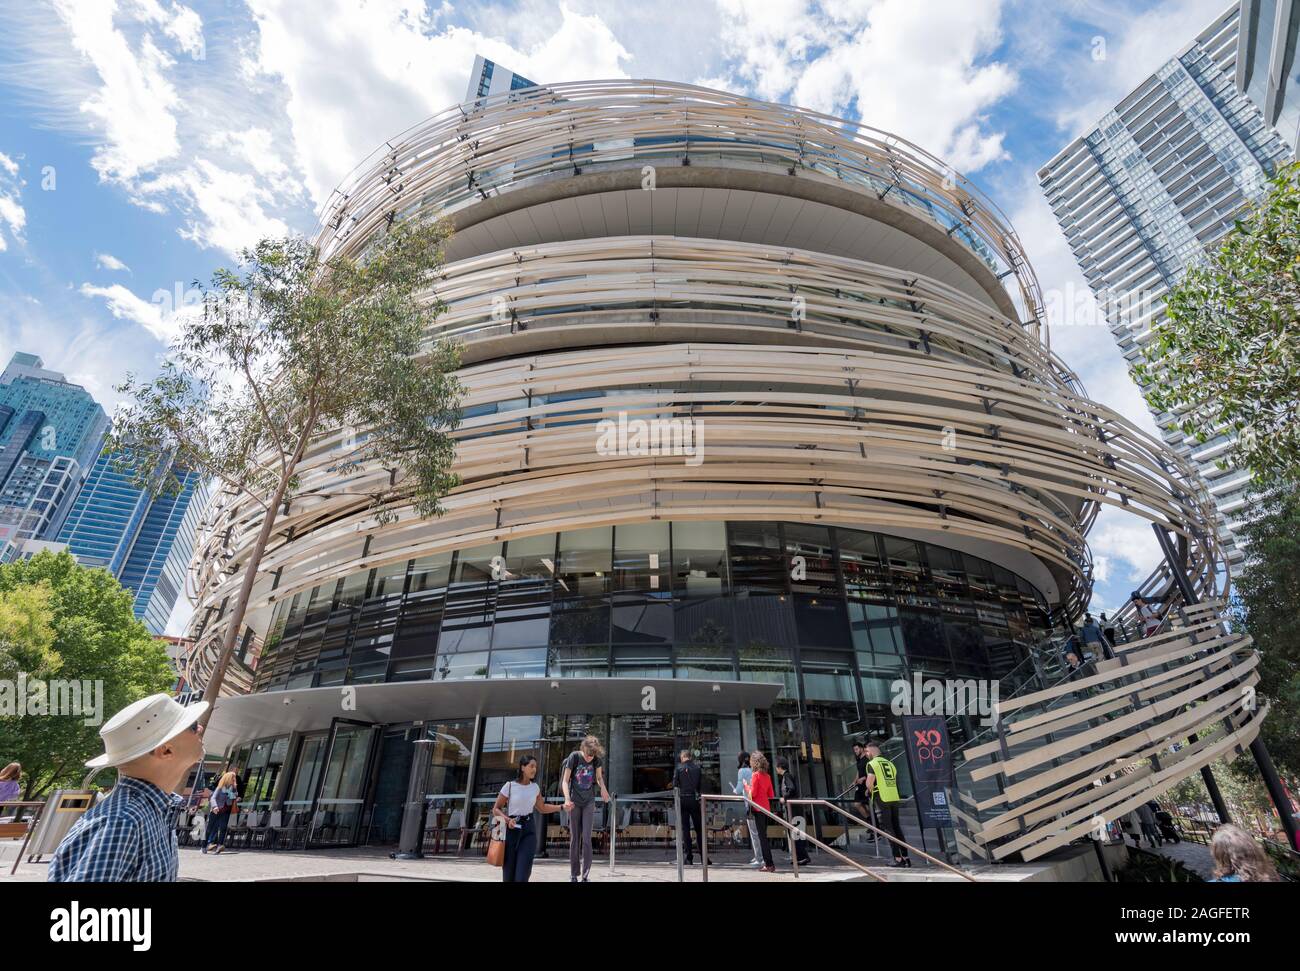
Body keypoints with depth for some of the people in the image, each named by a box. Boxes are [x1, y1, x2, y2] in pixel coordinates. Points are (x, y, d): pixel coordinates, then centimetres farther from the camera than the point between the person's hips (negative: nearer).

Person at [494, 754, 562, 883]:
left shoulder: (535, 787, 3)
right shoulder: (509, 786, -10)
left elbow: (542, 808, 15)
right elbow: (496, 809, -3)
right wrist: (507, 819, -22)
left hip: (529, 829, 3)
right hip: (512, 829, -2)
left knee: (522, 875, -8)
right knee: (509, 873, 6)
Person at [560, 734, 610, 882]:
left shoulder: (596, 759, -9)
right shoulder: (574, 756, -16)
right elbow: (565, 781, -13)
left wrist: (603, 789, -13)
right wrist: (567, 799, -28)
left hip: (589, 802, 1)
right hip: (575, 802, -1)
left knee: (587, 838, -6)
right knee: (574, 838, 5)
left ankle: (585, 875, 4)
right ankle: (573, 874, 18)